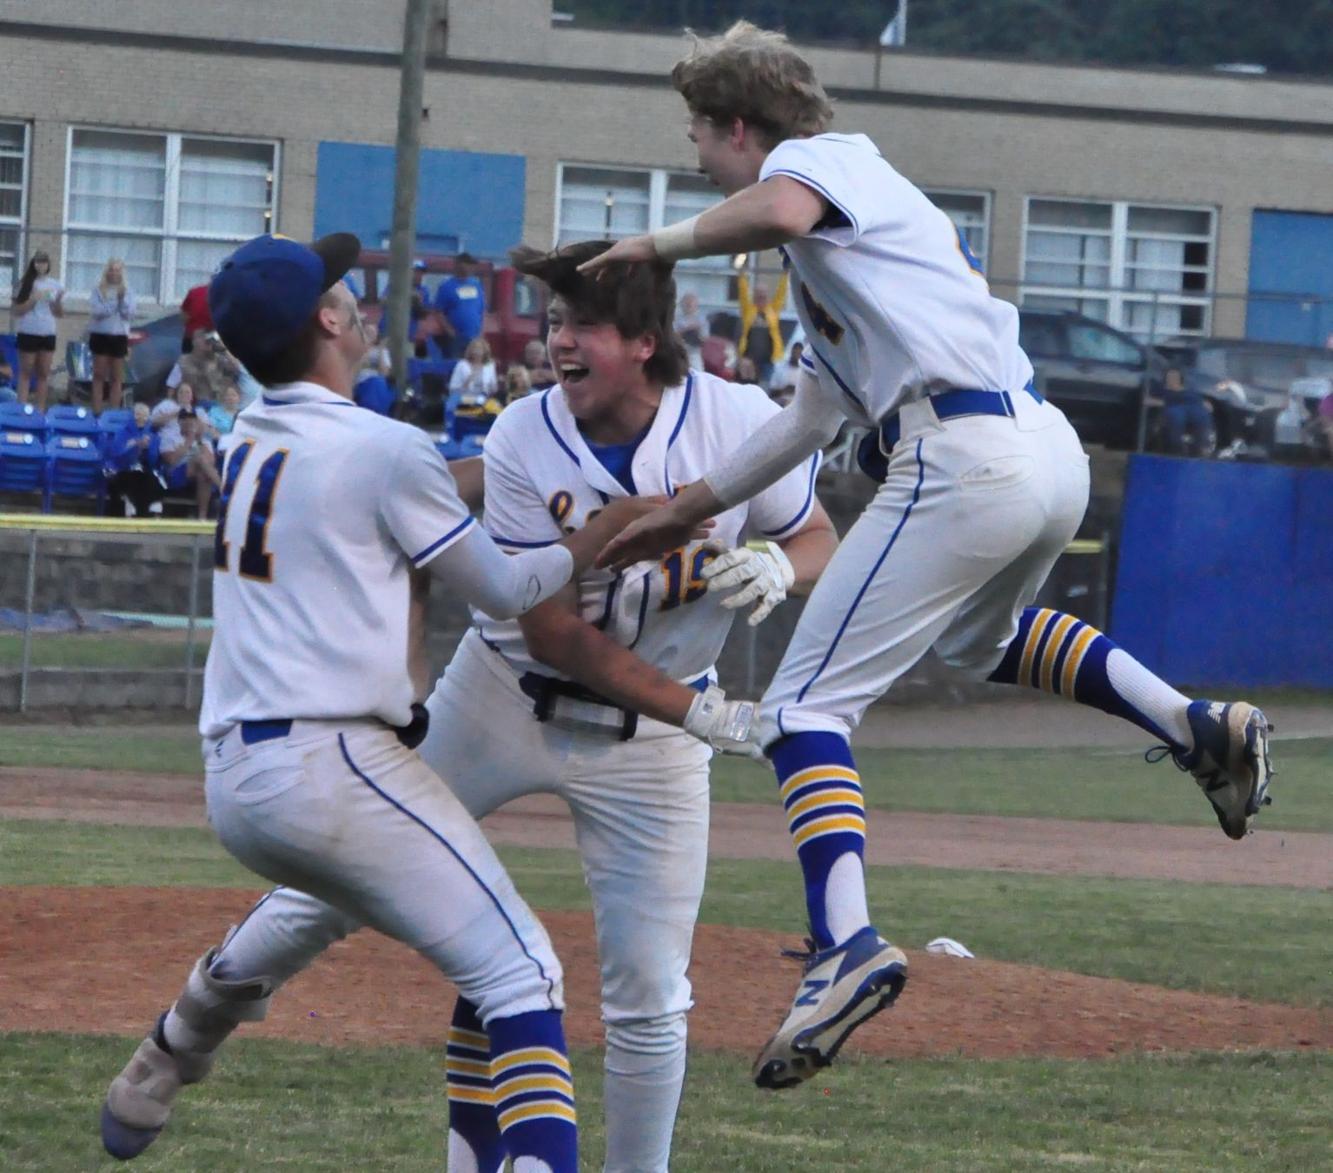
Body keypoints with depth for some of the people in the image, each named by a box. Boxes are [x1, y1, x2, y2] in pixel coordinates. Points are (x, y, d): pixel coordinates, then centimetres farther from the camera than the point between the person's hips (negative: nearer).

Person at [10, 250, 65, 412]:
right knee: (26, 371, -1)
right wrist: (33, 299, -16)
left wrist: (58, 300, -9)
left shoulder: (55, 286, 7)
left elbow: (60, 314, 11)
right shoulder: (26, 284, -2)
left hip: (47, 333, 3)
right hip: (28, 332, -3)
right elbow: (16, 310, -5)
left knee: (44, 373, 4)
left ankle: (40, 409, 7)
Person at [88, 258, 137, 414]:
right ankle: (96, 412, 1)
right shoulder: (99, 290, 0)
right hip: (100, 334, -1)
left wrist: (122, 300, -14)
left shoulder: (127, 291, 5)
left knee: (116, 377, 4)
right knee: (99, 375, 0)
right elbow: (95, 311, -11)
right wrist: (113, 304, -16)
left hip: (119, 336, 1)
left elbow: (130, 315, -2)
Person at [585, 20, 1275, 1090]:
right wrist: (684, 511, 36)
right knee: (976, 638, 39)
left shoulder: (819, 160, 4)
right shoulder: (859, 204, 31)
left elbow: (780, 210, -25)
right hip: (1055, 454, 9)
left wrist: (661, 243, -10)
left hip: (964, 458, -9)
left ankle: (846, 942, -28)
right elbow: (813, 420, 35)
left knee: (806, 707, -9)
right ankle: (1196, 725, 26)